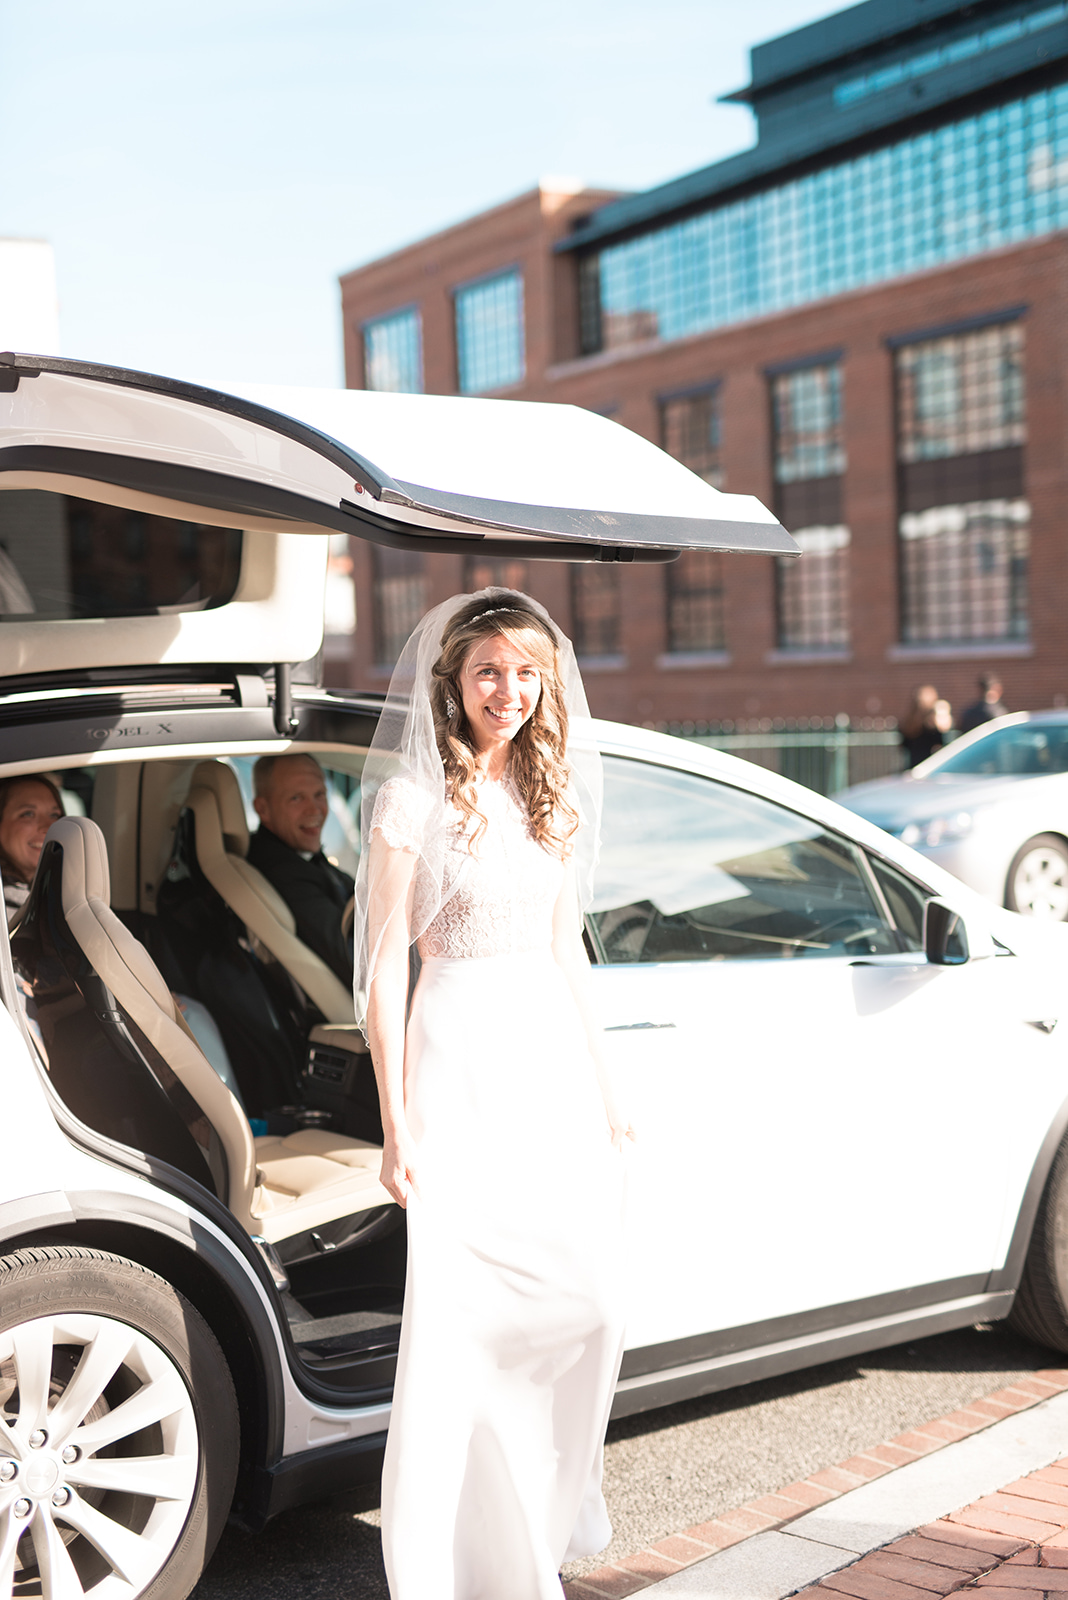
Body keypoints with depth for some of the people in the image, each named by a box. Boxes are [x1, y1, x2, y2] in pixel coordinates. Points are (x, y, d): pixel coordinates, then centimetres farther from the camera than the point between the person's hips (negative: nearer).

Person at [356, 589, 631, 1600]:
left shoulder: (551, 797, 12)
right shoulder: (413, 798, -7)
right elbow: (383, 968, -9)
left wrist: (602, 1087, 18)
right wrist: (397, 1125, -12)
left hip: (553, 1059, 6)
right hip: (461, 1053, -6)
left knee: (587, 1305, 8)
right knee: (460, 1318, -4)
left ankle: (547, 1513, 31)